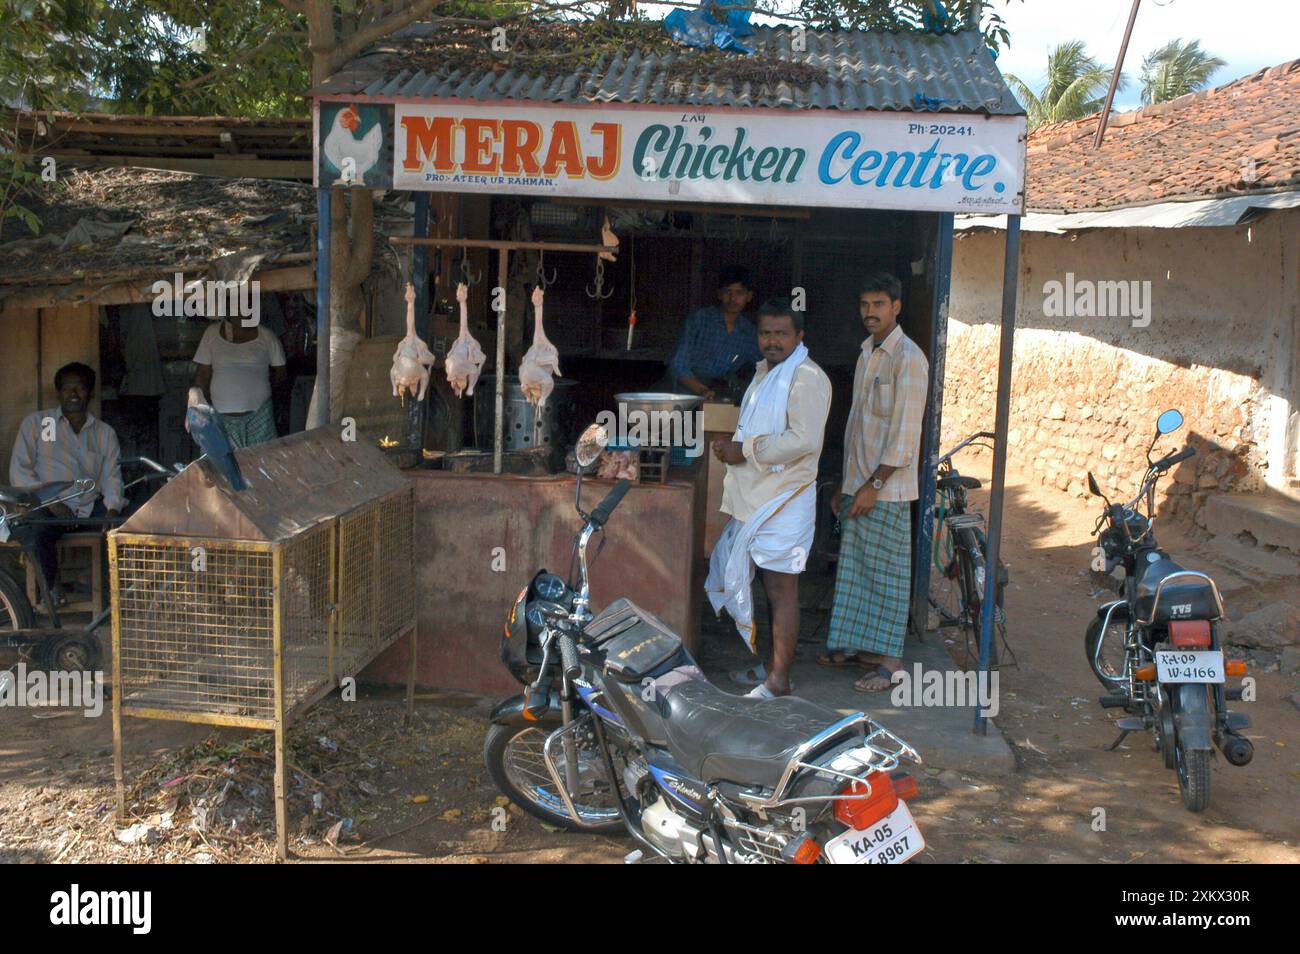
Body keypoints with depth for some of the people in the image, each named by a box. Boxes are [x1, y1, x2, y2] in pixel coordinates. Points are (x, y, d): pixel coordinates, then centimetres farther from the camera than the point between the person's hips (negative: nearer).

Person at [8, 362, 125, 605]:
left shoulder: (105, 433, 14)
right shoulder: (36, 423, 7)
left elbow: (112, 476, 6)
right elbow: (19, 470, 0)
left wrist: (112, 509, -15)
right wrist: (50, 502, -14)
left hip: (92, 506, 2)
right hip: (49, 506, -2)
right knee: (40, 530, -34)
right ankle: (52, 588, -10)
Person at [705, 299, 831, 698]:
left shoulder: (807, 377, -13)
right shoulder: (764, 371, 17)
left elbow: (804, 440, -23)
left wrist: (746, 451, -19)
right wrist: (732, 447, 12)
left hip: (783, 501, -9)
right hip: (753, 499, 9)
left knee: (782, 591, -3)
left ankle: (778, 680, 3)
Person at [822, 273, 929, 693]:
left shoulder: (908, 357, -12)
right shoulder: (867, 354, 15)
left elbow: (905, 432, -17)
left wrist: (874, 484, -18)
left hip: (887, 488, -8)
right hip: (859, 483, 8)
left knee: (886, 571, -2)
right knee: (854, 566, 12)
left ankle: (888, 658, 5)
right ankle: (857, 646, 23)